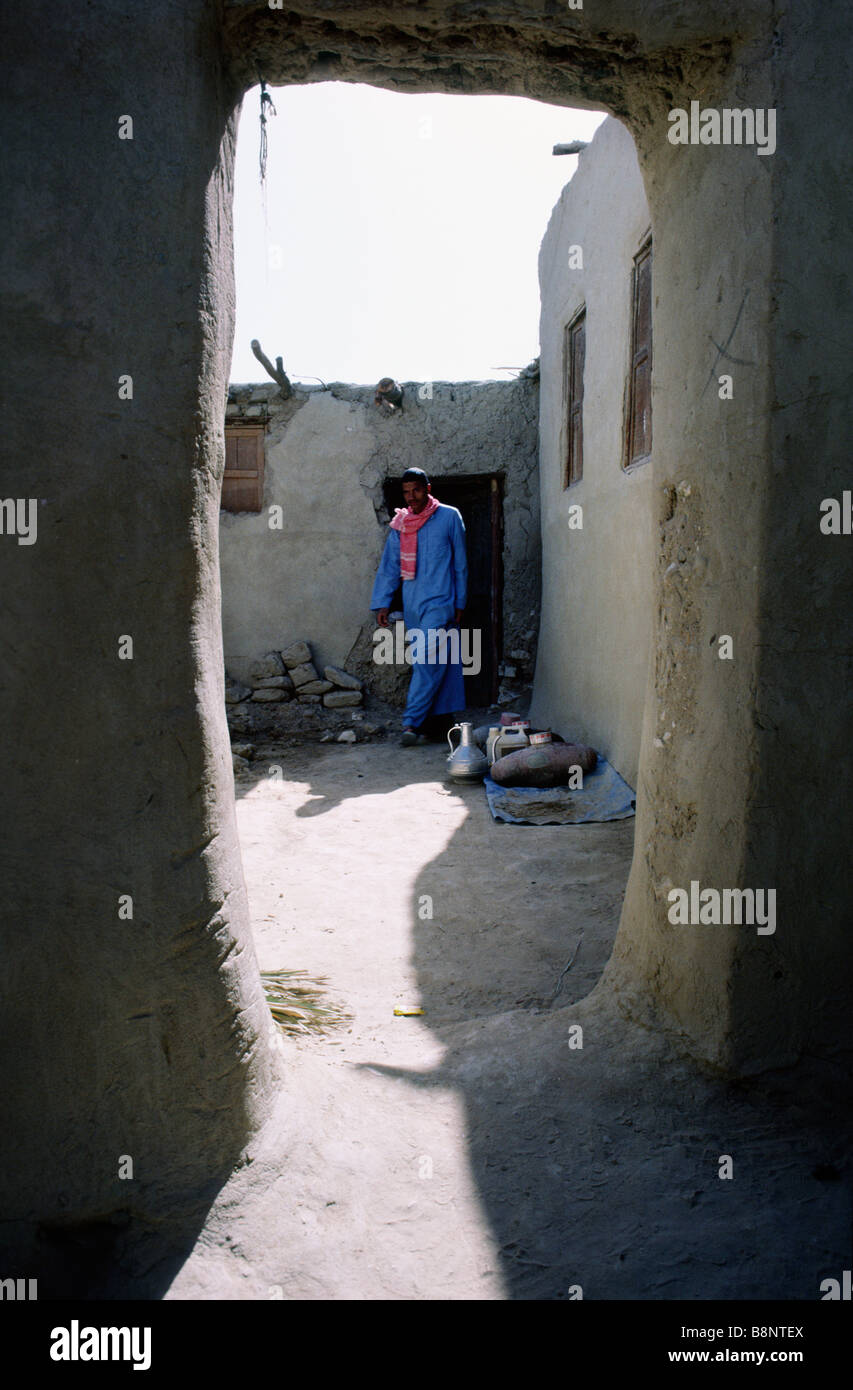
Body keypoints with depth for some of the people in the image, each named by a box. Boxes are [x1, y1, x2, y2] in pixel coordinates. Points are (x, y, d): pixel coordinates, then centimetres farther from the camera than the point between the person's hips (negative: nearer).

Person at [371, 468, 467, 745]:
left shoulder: (449, 517, 2)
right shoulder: (399, 525, 11)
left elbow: (460, 563, 5)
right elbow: (389, 566, 13)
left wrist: (460, 603, 4)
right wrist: (382, 604, 6)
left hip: (439, 601, -4)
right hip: (412, 605, 4)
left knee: (428, 661, -14)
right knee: (437, 662, 8)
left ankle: (411, 722, -18)